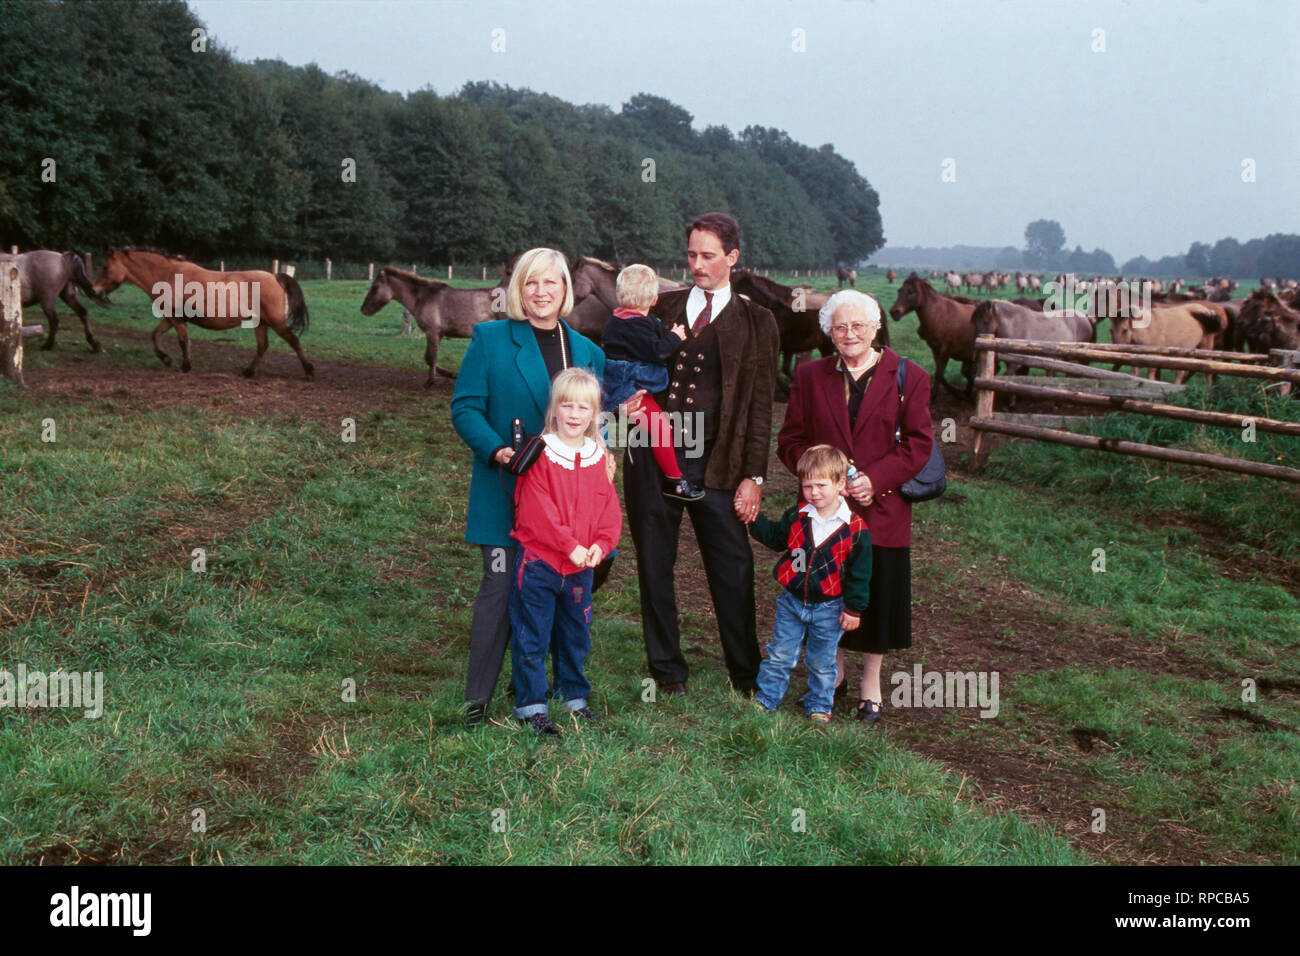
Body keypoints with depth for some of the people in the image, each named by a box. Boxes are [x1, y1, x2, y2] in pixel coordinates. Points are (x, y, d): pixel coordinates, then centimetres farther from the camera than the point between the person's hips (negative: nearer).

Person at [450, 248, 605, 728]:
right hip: (507, 494, -4)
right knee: (500, 588, -5)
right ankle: (476, 700, 5)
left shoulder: (587, 351, 12)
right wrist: (497, 450, -20)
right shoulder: (490, 339, 0)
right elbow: (464, 408, -4)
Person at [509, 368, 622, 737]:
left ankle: (574, 696, 32)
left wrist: (600, 545, -11)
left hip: (581, 566, 5)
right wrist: (570, 546, -18)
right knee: (532, 637, 0)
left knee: (576, 635, 17)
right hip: (539, 563, -5)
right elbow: (538, 512, -16)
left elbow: (609, 509, 5)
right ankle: (530, 704, 9)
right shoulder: (539, 454, -10)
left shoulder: (598, 458, 6)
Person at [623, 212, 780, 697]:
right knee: (654, 565, 9)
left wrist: (754, 476, -3)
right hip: (653, 455, 2)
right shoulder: (663, 307, 12)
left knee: (732, 570, 1)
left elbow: (760, 405, 3)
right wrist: (629, 399, -6)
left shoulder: (756, 322, 6)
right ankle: (667, 670, 23)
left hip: (715, 462, -2)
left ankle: (747, 675, 17)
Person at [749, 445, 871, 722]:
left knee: (821, 662, 13)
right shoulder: (797, 518, -5)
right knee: (779, 655, 12)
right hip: (791, 601, 2)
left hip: (828, 608, -2)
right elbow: (775, 538, 14)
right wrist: (755, 519, 1)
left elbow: (859, 574, -7)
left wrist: (853, 609, -6)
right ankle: (766, 698, 26)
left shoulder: (855, 529, -14)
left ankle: (819, 706, 31)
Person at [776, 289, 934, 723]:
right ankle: (833, 671, 32)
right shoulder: (809, 376, 6)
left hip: (881, 509, -2)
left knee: (877, 598, 6)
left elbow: (919, 443, -3)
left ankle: (871, 683, 24)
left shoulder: (908, 377, 0)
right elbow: (790, 441, 6)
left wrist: (875, 479, -16)